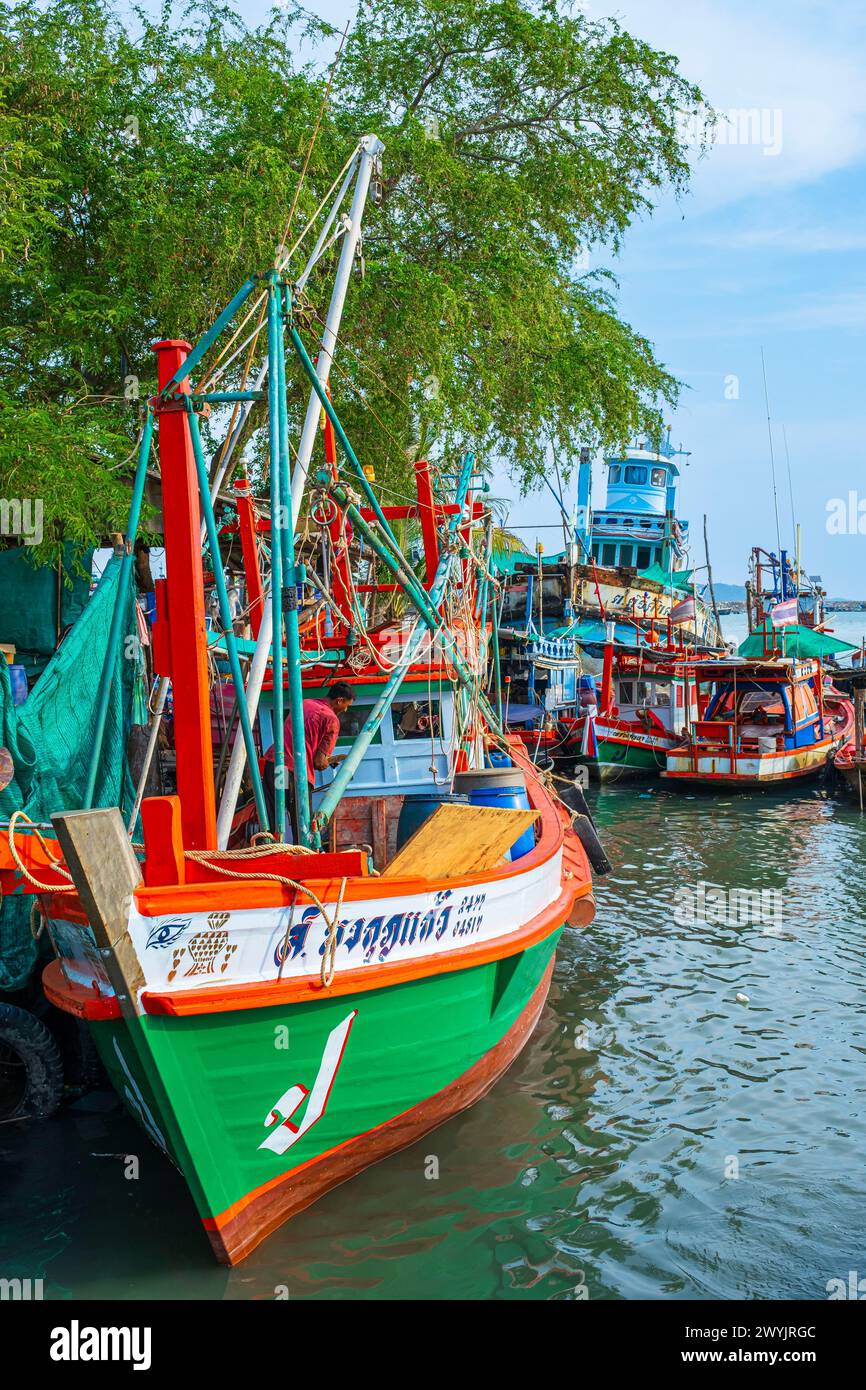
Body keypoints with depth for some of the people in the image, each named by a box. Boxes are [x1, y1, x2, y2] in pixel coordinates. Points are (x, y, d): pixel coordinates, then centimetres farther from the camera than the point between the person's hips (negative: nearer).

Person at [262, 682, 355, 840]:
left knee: (268, 827, 7)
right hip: (296, 773, -6)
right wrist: (329, 761, 17)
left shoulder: (304, 703, 21)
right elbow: (319, 763, -6)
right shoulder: (332, 720, 0)